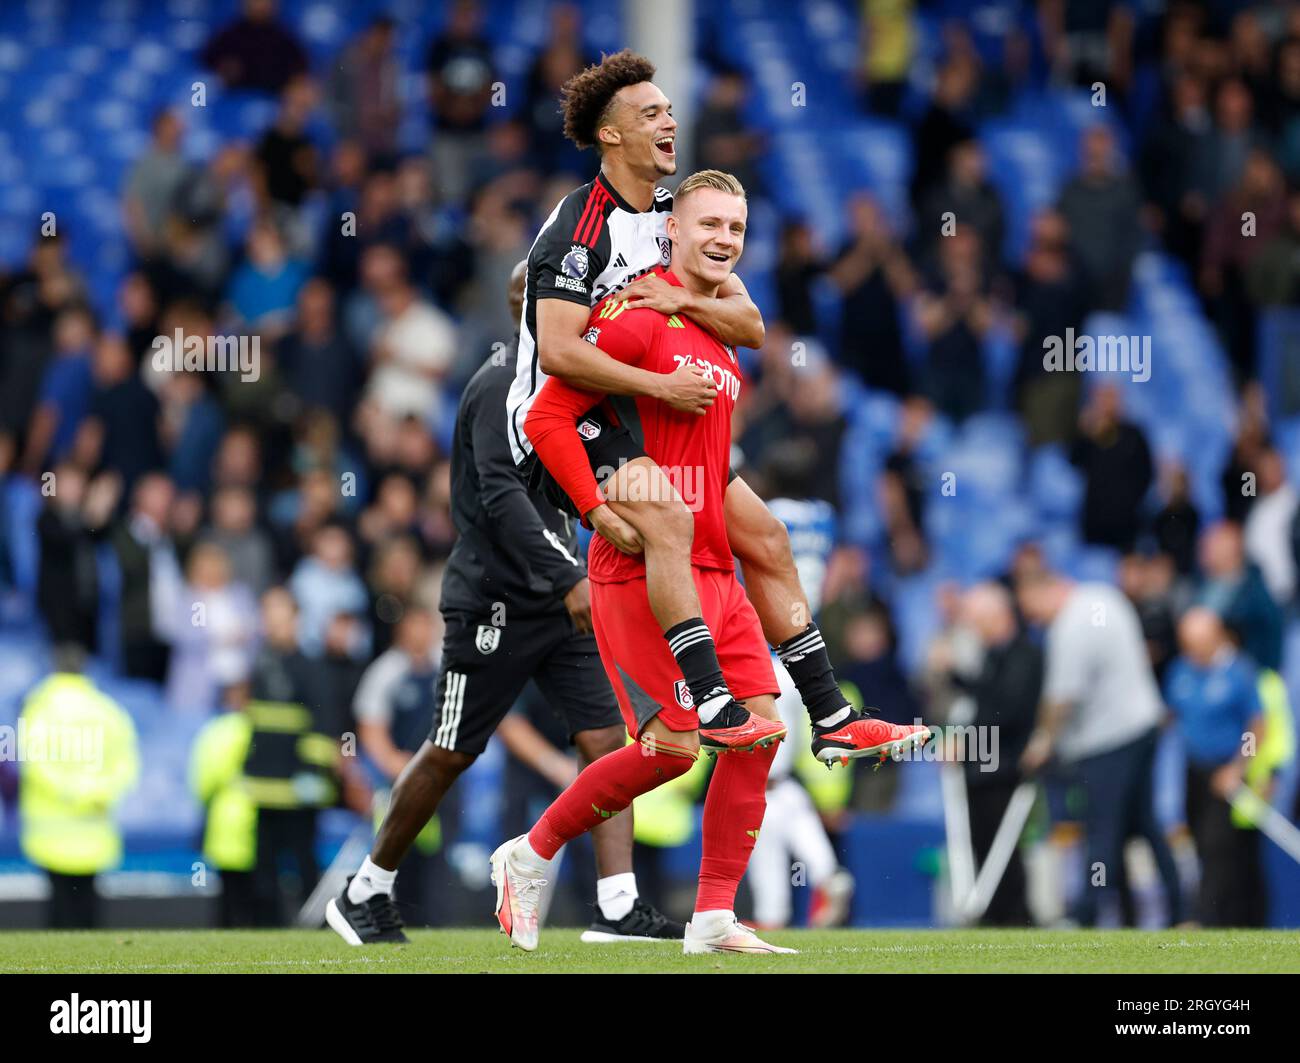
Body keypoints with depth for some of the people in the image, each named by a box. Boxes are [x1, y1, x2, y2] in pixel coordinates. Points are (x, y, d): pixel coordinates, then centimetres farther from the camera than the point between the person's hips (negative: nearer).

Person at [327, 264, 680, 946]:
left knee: (605, 739, -4)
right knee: (450, 753, 1)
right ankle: (365, 893, 16)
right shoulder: (500, 387, -13)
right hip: (496, 606, -8)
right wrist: (568, 578, -32)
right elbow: (501, 496, -25)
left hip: (557, 605, 8)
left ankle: (617, 907, -7)